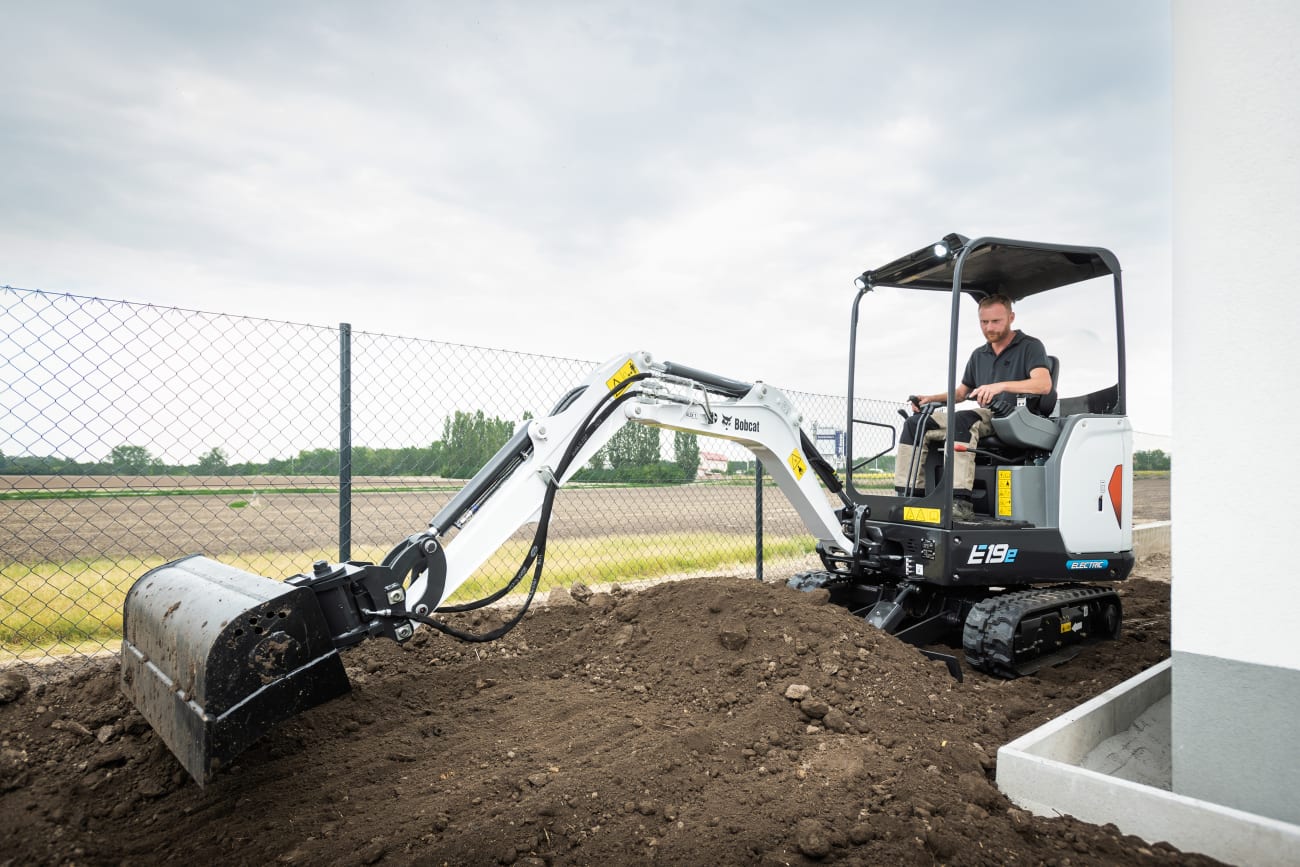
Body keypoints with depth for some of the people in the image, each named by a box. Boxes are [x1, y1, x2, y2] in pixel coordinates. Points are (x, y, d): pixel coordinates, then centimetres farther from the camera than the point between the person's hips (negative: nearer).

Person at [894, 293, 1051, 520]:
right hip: (983, 416, 7)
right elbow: (961, 392, 31)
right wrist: (931, 398, 11)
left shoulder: (1030, 346, 3)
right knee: (915, 423, -10)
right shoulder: (978, 355, 24)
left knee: (960, 421, -38)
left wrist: (1001, 386, -30)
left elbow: (1044, 384, -15)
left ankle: (960, 503, -45)